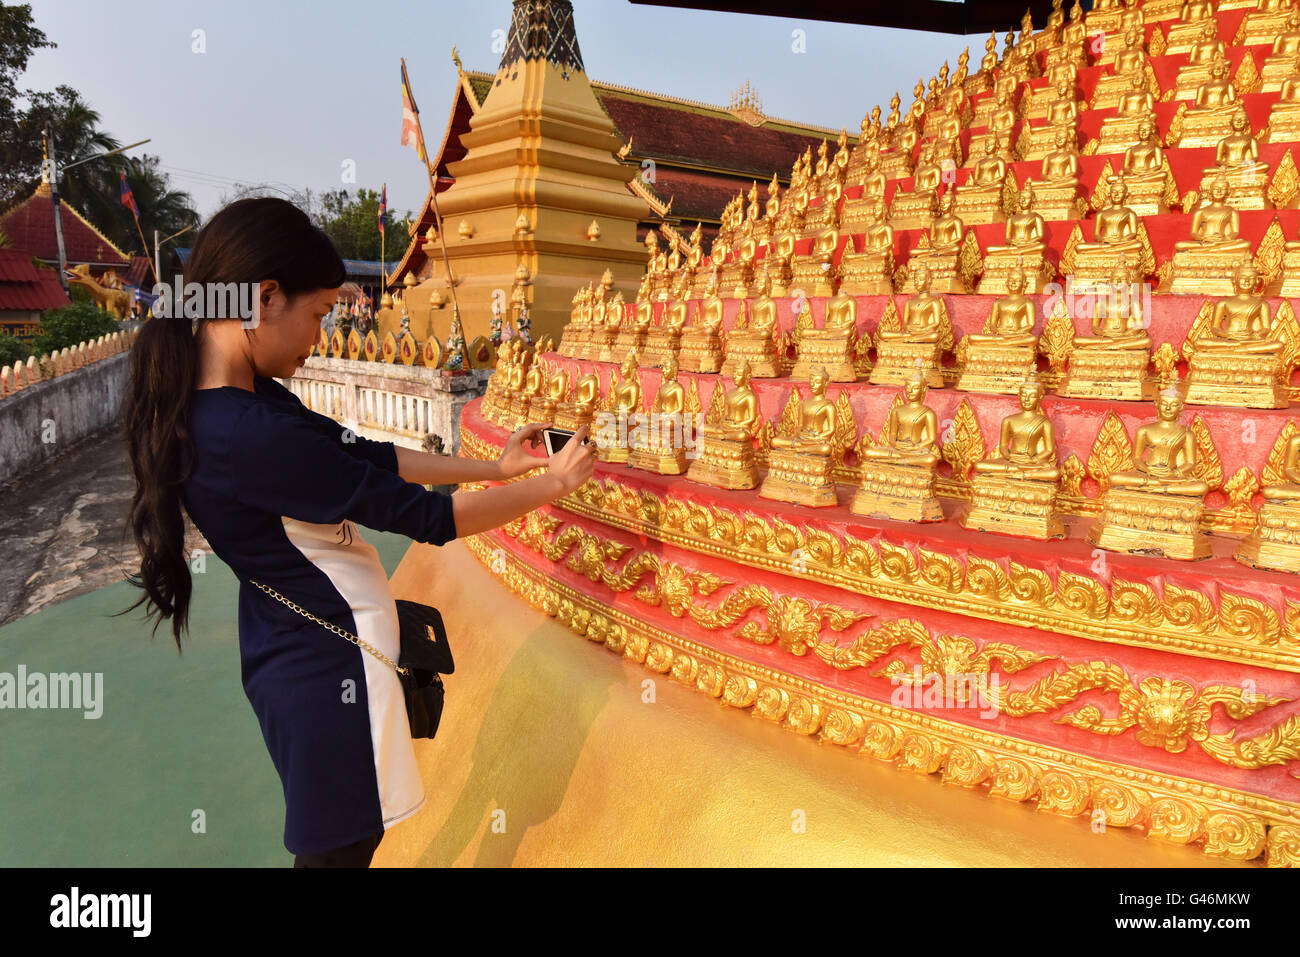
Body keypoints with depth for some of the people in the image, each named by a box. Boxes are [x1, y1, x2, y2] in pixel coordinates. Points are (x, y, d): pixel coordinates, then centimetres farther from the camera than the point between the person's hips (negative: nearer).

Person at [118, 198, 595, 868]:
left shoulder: (245, 394, 0)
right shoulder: (247, 435, -30)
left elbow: (366, 456, 7)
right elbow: (426, 516, -24)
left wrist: (497, 467, 7)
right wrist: (553, 484, -11)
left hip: (301, 637, 9)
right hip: (326, 662, -9)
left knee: (351, 831, 25)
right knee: (342, 844, 12)